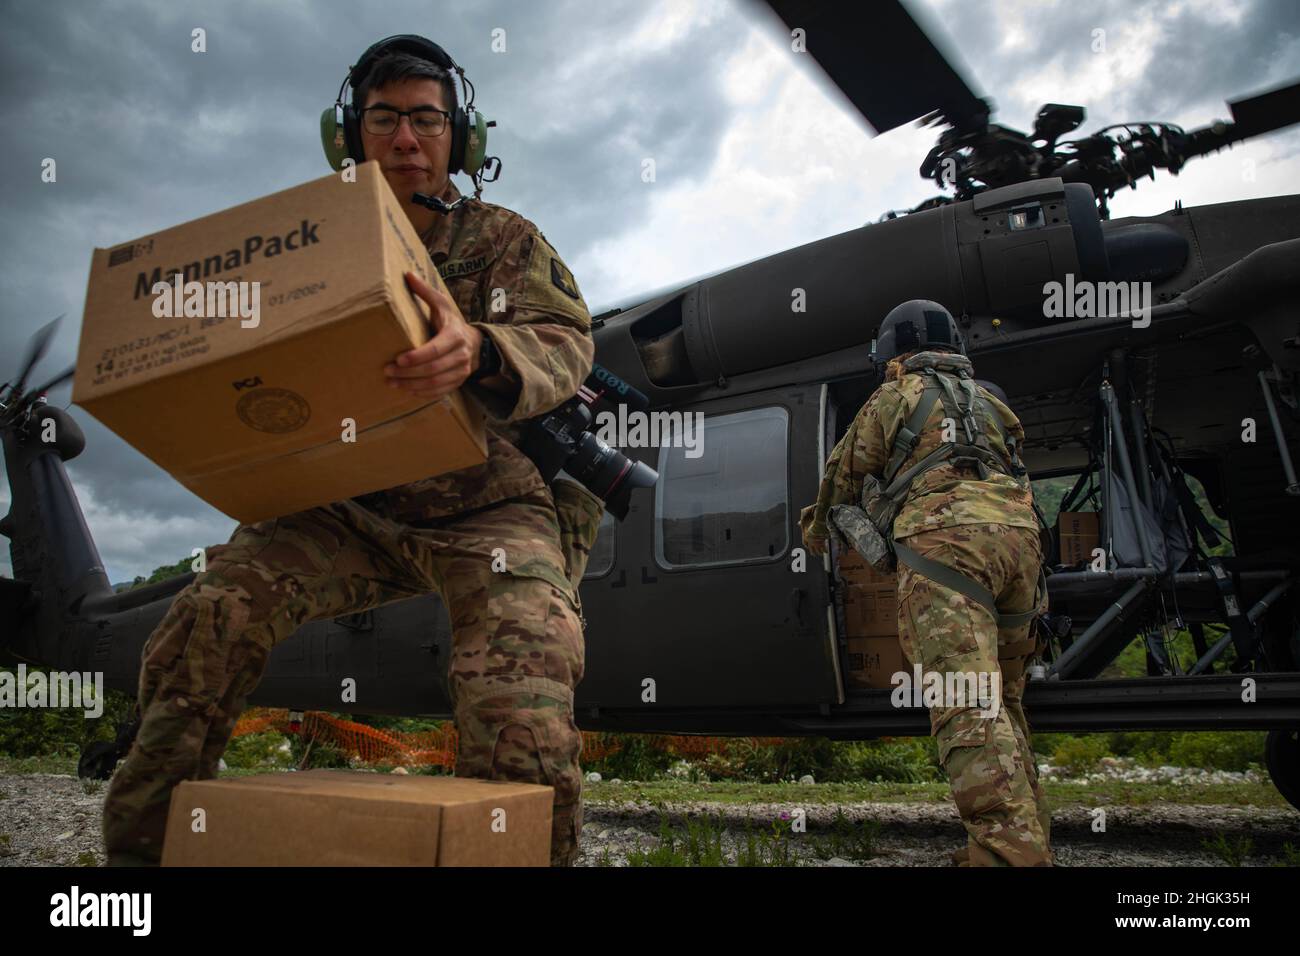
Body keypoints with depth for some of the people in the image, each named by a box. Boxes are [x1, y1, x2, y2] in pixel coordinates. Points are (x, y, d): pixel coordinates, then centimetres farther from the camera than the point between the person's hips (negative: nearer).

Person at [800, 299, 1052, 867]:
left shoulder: (896, 396, 15)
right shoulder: (989, 404, 30)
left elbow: (844, 474, 23)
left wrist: (817, 527, 42)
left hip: (943, 541, -6)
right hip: (1018, 537, 6)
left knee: (966, 704, -16)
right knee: (1000, 700, 15)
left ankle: (1010, 852, -28)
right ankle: (1030, 838, 12)